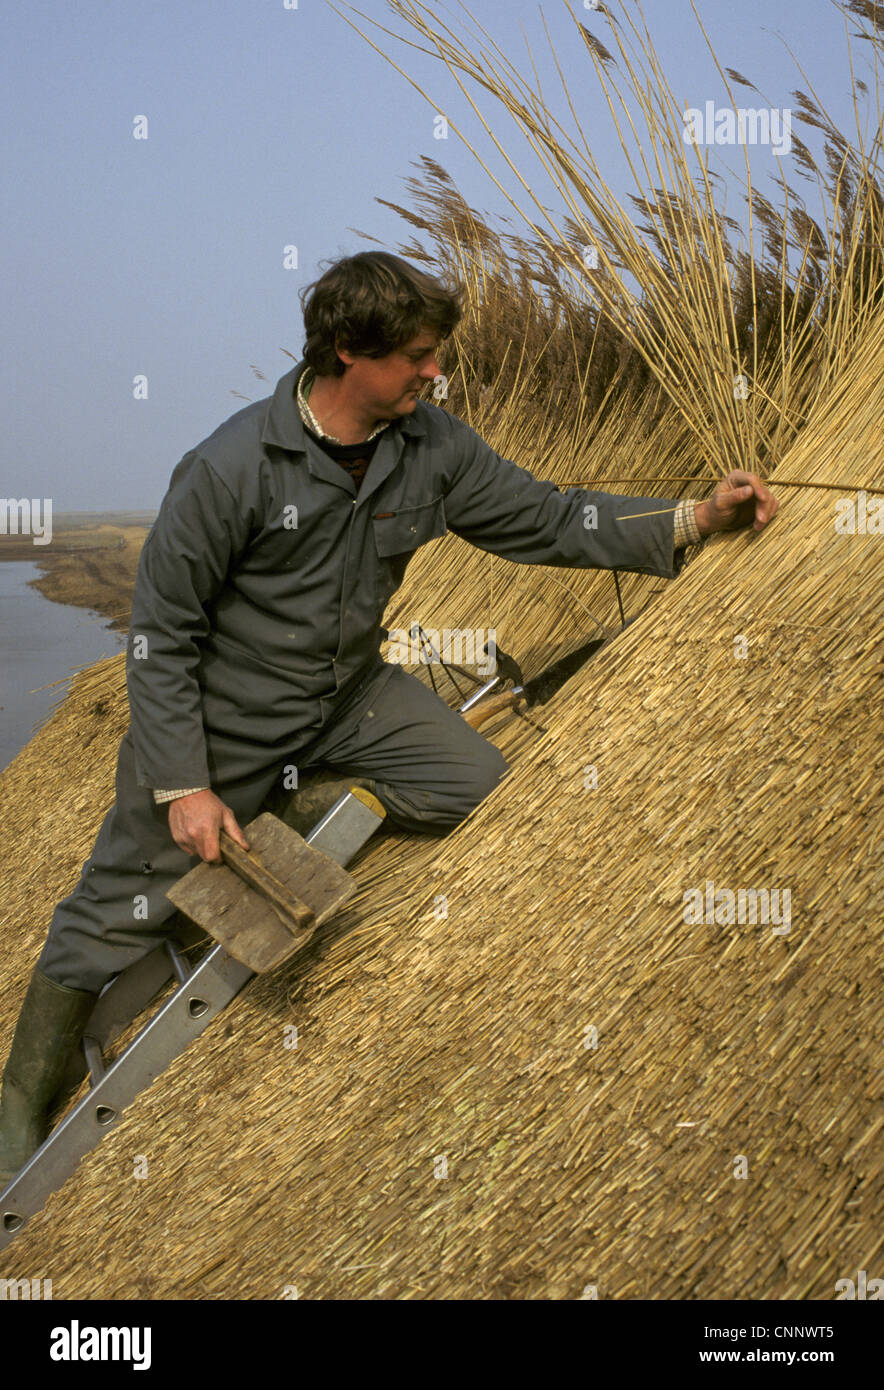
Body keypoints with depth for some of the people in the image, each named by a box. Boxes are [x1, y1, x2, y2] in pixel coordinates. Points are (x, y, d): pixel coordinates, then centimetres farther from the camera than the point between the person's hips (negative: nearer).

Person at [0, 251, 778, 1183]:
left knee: (479, 788, -11)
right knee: (121, 908, 2)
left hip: (348, 694, 5)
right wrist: (182, 785, -20)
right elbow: (161, 629, -18)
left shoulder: (430, 447, -10)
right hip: (222, 712, -5)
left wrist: (695, 519, -9)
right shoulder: (233, 467, -25)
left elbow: (547, 520, -1)